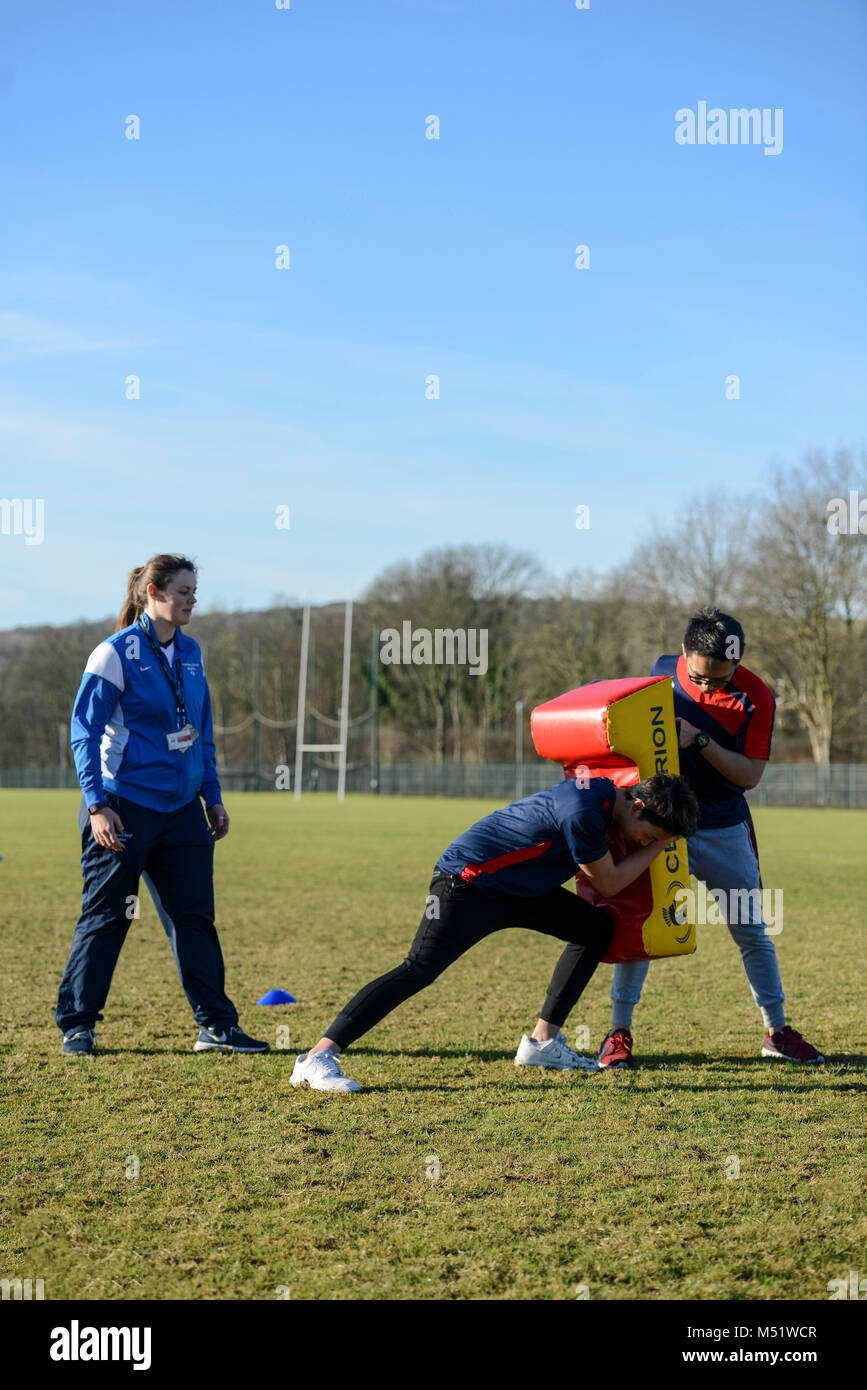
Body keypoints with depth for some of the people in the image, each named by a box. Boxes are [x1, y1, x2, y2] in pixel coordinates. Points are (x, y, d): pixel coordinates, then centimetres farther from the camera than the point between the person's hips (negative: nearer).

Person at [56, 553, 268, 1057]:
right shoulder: (115, 653, -10)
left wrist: (213, 796, 16)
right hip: (126, 805, -6)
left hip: (182, 808, 6)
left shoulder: (189, 652, 10)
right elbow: (85, 732, -11)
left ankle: (217, 1024, 13)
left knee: (195, 916, 7)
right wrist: (96, 804, -18)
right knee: (106, 917, 0)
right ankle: (77, 1025, 11)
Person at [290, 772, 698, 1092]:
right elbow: (609, 883, -14)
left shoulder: (604, 792, 3)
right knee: (419, 971, -20)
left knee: (595, 927, 8)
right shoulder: (582, 812, -28)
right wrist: (656, 846, -6)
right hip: (466, 883, -10)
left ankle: (542, 1041, 10)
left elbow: (585, 862, 23)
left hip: (514, 887, 10)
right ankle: (317, 1058, -21)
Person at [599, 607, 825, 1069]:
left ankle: (777, 1031, 19)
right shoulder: (663, 670, -5)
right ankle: (619, 1032, 5)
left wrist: (700, 740, -28)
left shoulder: (755, 697, -14)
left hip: (726, 829, -1)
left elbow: (750, 775, -17)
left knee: (752, 932, 6)